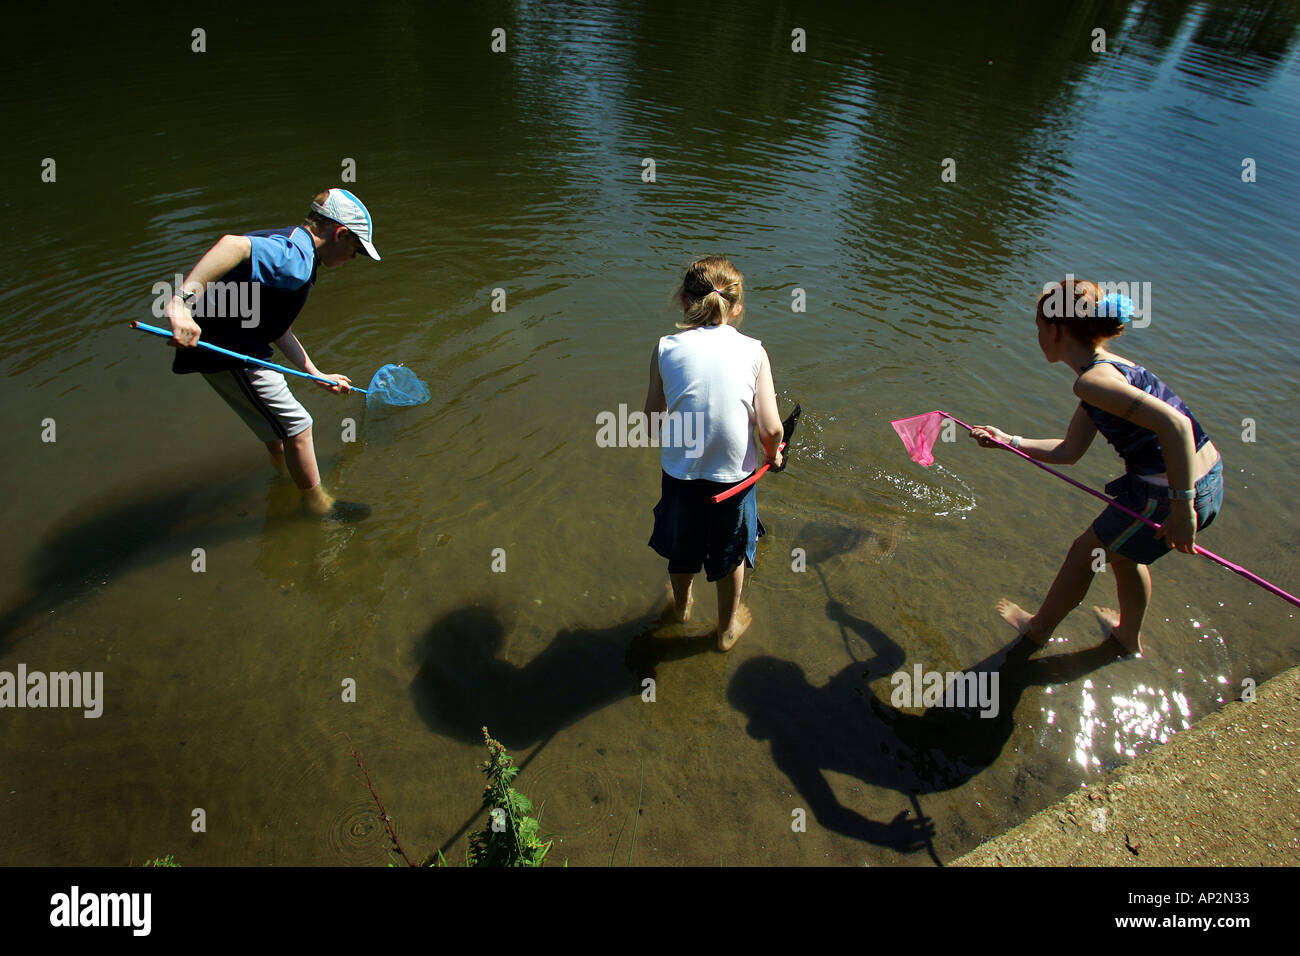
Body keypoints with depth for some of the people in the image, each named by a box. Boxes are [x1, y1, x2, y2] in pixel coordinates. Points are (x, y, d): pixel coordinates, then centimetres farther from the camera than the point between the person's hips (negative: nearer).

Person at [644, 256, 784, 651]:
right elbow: (770, 428, -13)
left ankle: (681, 606, 56)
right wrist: (774, 453, 8)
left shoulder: (666, 348, -9)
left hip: (680, 472, 1)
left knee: (682, 548, 27)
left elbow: (653, 414, -2)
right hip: (735, 473, 0)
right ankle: (728, 628, 46)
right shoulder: (754, 351, -9)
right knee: (731, 554, 24)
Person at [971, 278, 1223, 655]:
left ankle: (1039, 627, 38)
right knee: (1121, 551, 30)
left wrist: (1181, 506, -31)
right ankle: (1129, 636, 55)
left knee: (1085, 553, 13)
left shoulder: (1092, 380, -23)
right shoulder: (1107, 366, 9)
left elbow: (1175, 424, -34)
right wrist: (1009, 441, 14)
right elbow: (1069, 451, 12)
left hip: (1168, 494, -9)